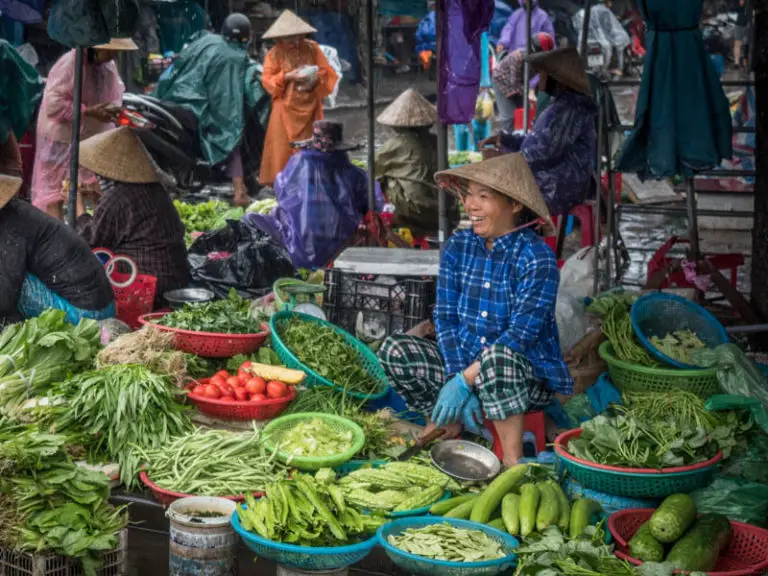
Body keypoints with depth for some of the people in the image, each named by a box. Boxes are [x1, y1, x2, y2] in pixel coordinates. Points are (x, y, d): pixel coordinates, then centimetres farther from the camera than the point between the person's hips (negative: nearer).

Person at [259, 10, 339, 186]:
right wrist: (287, 76, -19)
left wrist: (316, 78, -18)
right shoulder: (274, 54, -1)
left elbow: (330, 74, 2)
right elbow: (267, 80, -6)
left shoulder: (312, 49, 2)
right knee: (283, 148, -4)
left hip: (309, 106, 1)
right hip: (285, 109, -1)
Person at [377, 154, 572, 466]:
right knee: (394, 349, -16)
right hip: (462, 363, 5)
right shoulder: (458, 247, 1)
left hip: (527, 374, -5)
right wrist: (457, 378, -16)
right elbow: (445, 318, -2)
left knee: (497, 358, -40)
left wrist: (465, 381, -26)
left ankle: (512, 463, -27)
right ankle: (449, 424, -2)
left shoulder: (537, 258, -16)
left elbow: (520, 335, -21)